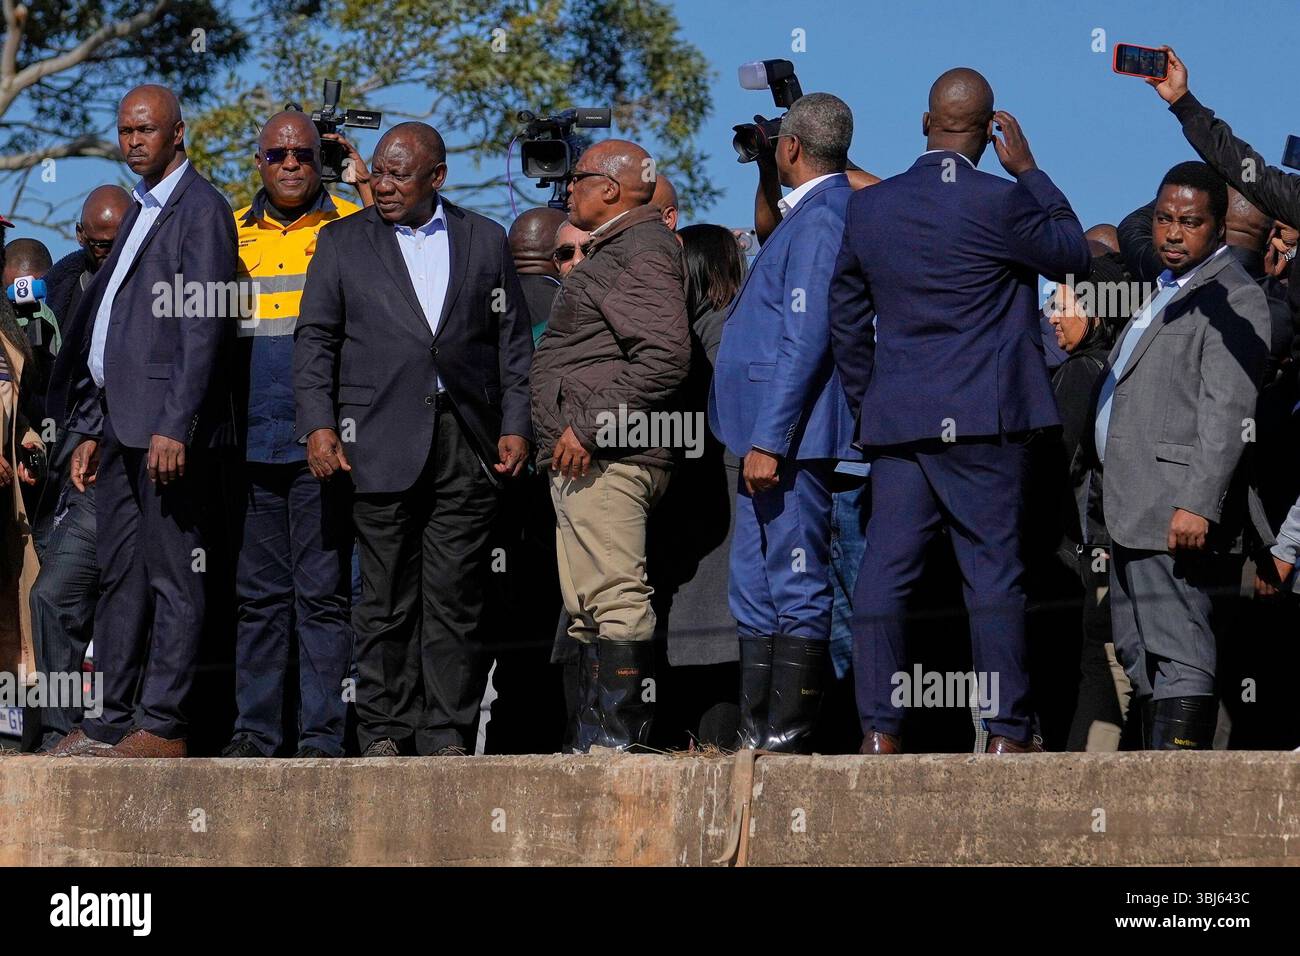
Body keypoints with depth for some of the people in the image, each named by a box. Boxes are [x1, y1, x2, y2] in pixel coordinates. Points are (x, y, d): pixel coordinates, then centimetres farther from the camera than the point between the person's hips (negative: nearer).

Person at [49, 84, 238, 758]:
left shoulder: (200, 209, -7)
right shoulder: (141, 210, 21)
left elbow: (205, 328, -15)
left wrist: (174, 426, -21)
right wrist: (90, 431, 20)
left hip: (166, 424, -9)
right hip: (119, 423, 9)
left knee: (172, 575, -6)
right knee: (120, 576, 10)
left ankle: (162, 726, -6)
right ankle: (112, 722, 13)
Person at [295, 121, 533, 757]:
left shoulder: (484, 241, 13)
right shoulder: (342, 243, 11)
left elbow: (513, 340, 12)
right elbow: (315, 340, 7)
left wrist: (515, 425, 3)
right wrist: (319, 424, -4)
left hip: (466, 442, 1)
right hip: (382, 441, -1)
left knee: (456, 596, -1)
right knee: (386, 597, 0)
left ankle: (446, 734, 3)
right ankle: (384, 732, 6)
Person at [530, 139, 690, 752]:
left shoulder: (642, 253, -11)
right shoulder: (612, 251, 23)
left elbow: (664, 357, -23)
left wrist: (590, 425, -22)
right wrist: (572, 431, 21)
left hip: (607, 457, -12)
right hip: (583, 462, 12)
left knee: (614, 600, -13)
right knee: (588, 608, 12)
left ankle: (617, 738, -15)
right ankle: (592, 742, 14)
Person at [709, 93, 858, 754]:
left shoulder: (820, 220, -14)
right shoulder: (805, 216, 17)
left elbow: (805, 340, -21)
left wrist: (769, 441, -23)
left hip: (791, 436, -11)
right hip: (767, 434, 11)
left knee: (796, 588, -7)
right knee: (756, 591, 12)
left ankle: (788, 738, -7)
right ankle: (756, 734, 15)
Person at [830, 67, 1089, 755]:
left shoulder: (867, 208, 6)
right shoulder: (1000, 204, -10)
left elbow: (845, 318, 14)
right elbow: (1074, 254, 6)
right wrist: (1028, 170, 11)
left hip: (893, 421, 4)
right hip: (982, 420, -4)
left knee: (883, 571, 4)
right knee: (993, 572, 0)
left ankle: (878, 730, 2)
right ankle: (1007, 733, 0)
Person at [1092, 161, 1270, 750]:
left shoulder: (1232, 298, -9)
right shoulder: (1168, 293, 23)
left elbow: (1227, 413, -19)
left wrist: (1198, 503, -27)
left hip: (1179, 517, -10)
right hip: (1135, 513, 10)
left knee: (1178, 655, -13)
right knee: (1139, 655, 12)